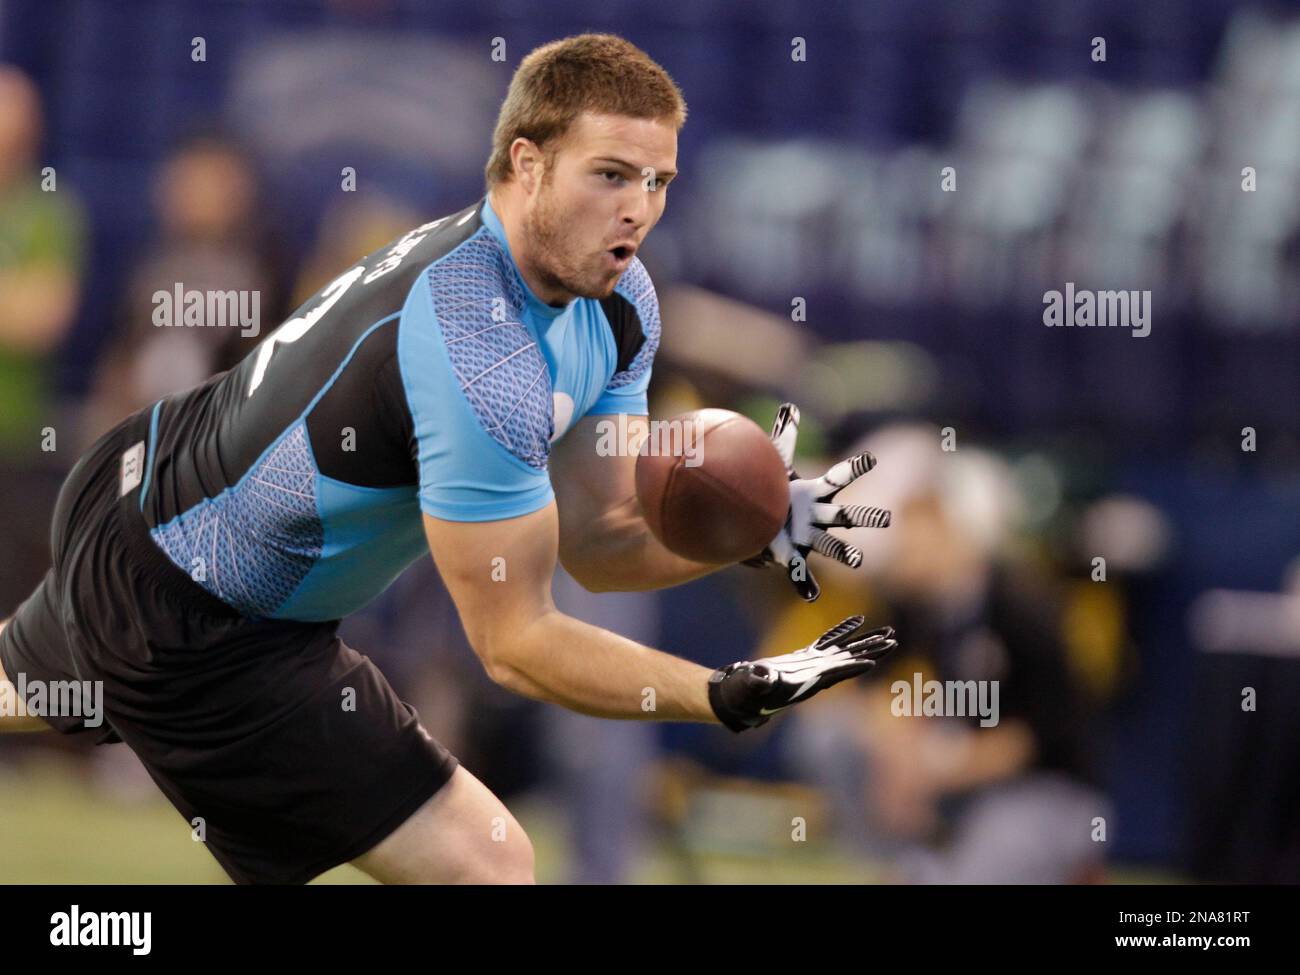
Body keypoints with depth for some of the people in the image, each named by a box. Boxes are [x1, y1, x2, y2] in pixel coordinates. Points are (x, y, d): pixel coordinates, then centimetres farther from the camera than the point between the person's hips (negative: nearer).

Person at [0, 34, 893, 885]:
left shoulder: (617, 303, -8)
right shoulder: (483, 362, -37)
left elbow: (598, 540, -5)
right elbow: (514, 643, -32)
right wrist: (730, 696, -40)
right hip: (192, 630, -10)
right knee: (482, 862, -11)